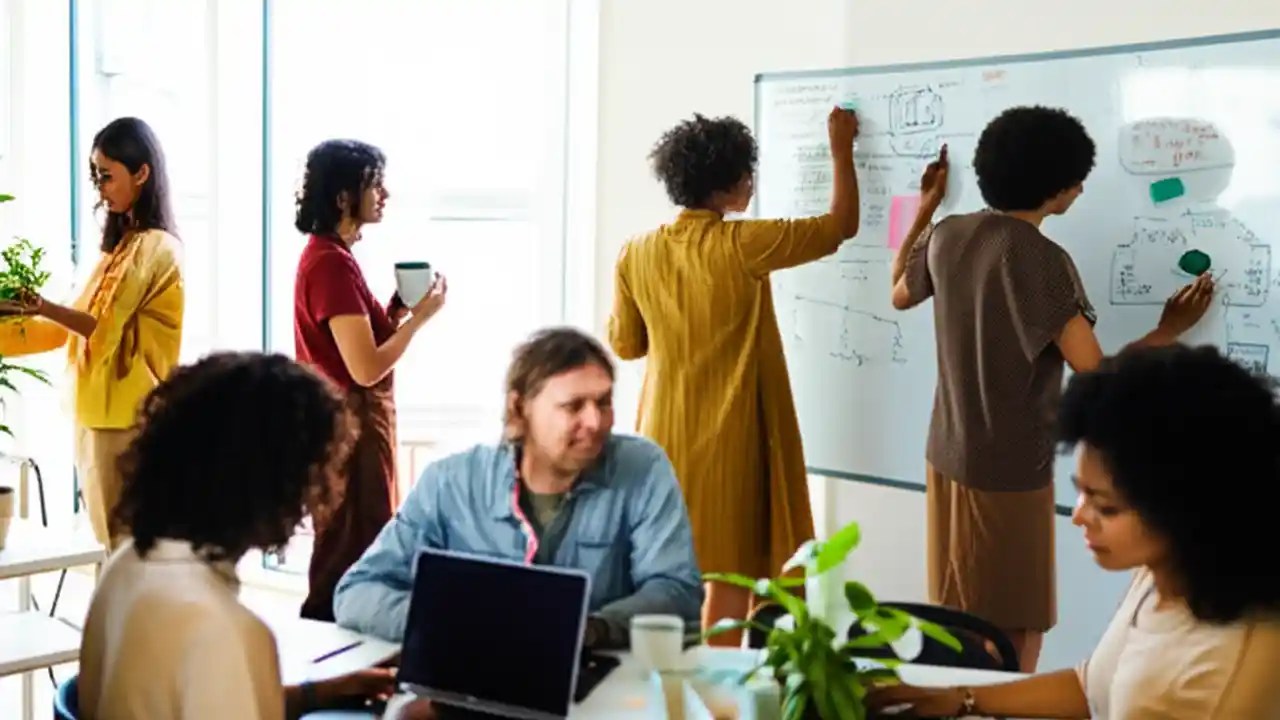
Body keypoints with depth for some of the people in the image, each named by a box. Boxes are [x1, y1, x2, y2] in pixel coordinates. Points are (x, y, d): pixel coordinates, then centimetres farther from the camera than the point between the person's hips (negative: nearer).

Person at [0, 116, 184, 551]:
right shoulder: (122, 245, 16)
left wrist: (43, 307, -26)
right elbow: (77, 326, 16)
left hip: (128, 420, -9)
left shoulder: (155, 248, -11)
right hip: (99, 415, 9)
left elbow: (107, 326, -15)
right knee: (115, 547, 10)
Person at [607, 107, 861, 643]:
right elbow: (842, 225, -4)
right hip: (729, 438, -5)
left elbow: (625, 345, 9)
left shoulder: (637, 255, 0)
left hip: (664, 436, 6)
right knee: (730, 577, 4)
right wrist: (841, 148, 9)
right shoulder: (742, 245, -14)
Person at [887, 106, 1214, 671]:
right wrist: (1170, 329, -4)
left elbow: (899, 296, 20)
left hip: (947, 457, 7)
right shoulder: (1042, 259, -20)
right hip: (1012, 474, -7)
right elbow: (1097, 376, -20)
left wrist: (925, 209, 27)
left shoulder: (947, 235, -1)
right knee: (1013, 640, 6)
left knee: (956, 623, 19)